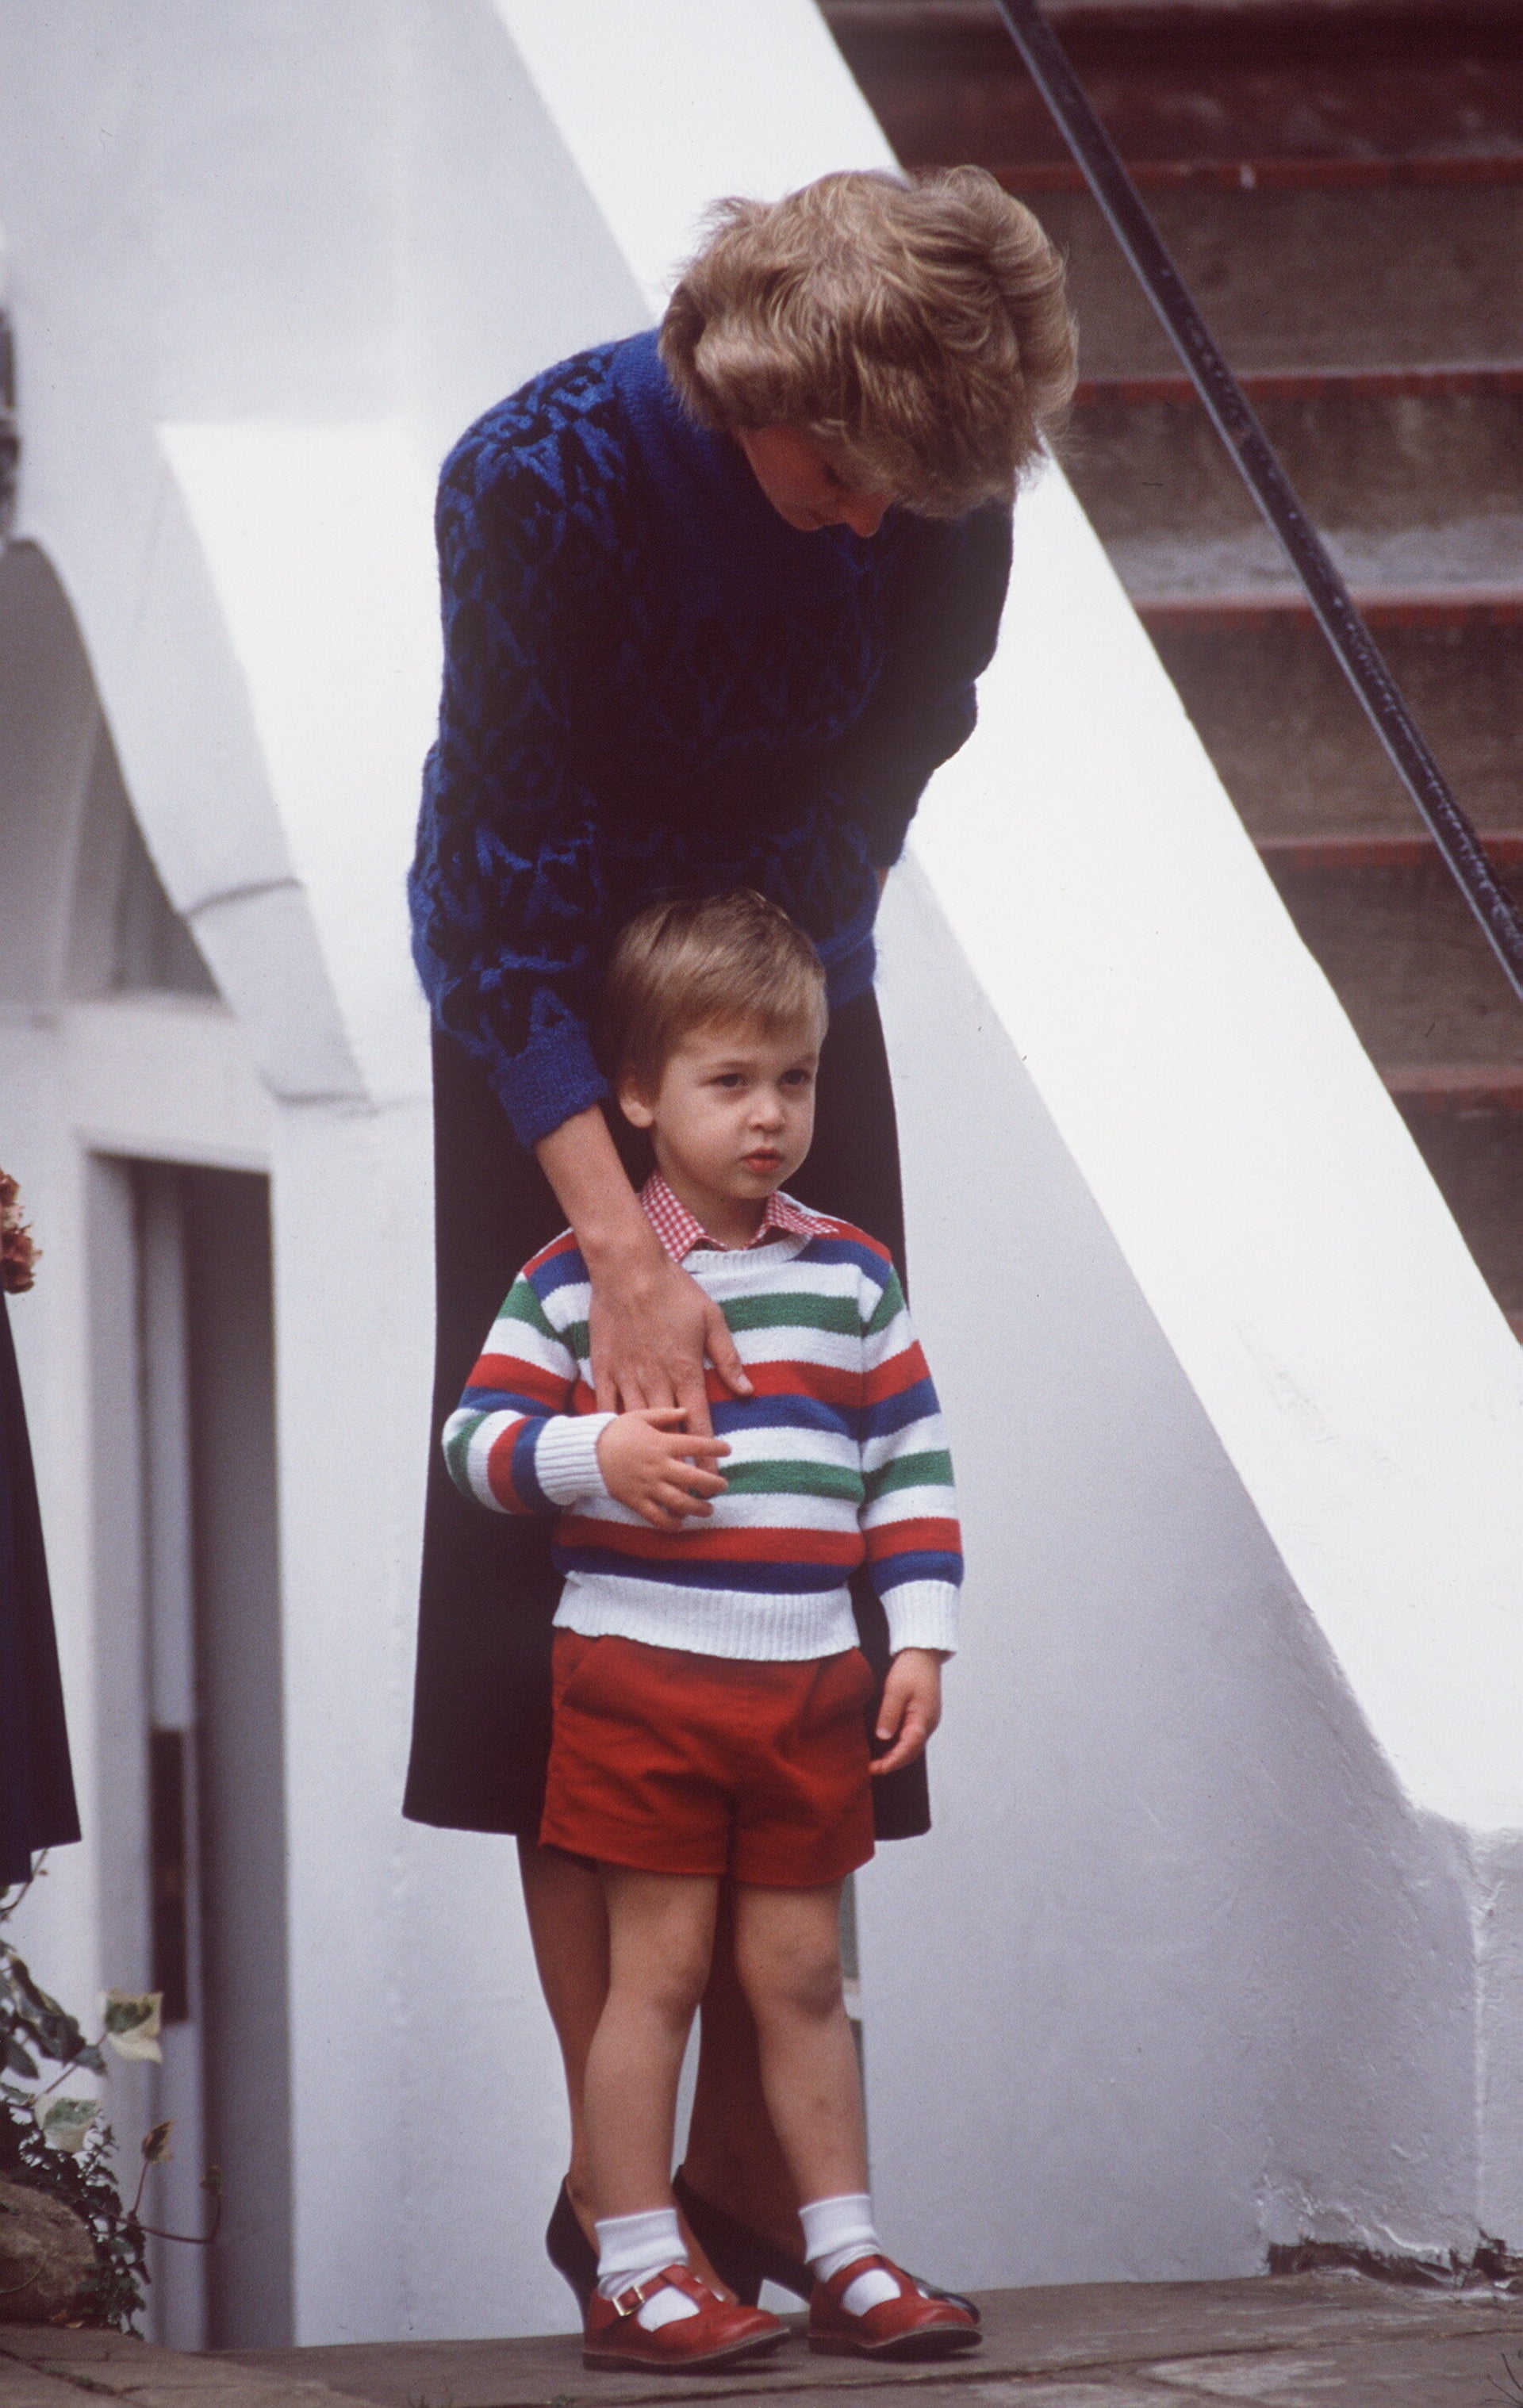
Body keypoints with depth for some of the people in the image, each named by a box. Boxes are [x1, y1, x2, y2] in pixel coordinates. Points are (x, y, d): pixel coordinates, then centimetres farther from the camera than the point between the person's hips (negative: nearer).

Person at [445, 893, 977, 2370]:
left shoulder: (851, 1275, 8)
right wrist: (592, 1455, -19)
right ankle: (633, 2275, 5)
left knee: (801, 1974, 10)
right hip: (637, 1675, -3)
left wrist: (922, 1638, 4)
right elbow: (479, 1435, -1)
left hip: (809, 1687, 3)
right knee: (657, 1969, -1)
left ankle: (845, 2259, 17)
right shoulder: (576, 1276, -2)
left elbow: (912, 1462, 11)